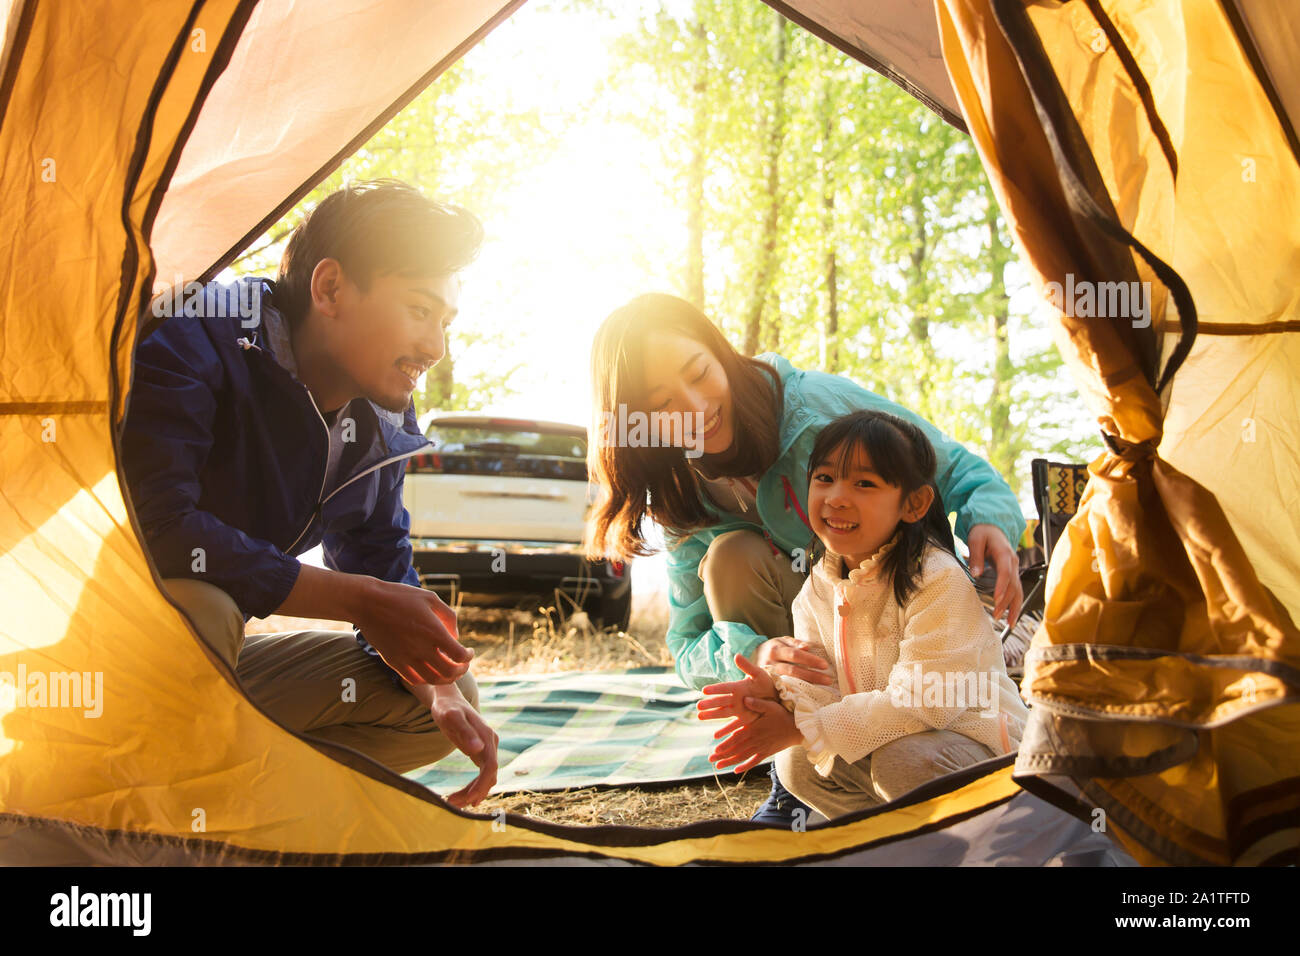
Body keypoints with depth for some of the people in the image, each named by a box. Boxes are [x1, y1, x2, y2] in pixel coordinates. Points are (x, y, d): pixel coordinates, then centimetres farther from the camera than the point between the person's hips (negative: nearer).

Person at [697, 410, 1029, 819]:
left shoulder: (937, 578, -23)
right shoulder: (819, 586, 0)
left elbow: (923, 701, -29)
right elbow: (826, 688, -3)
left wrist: (803, 727, -28)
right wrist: (779, 692, -29)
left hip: (973, 738, -7)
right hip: (879, 738, 7)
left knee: (902, 760, -33)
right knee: (795, 764, -7)